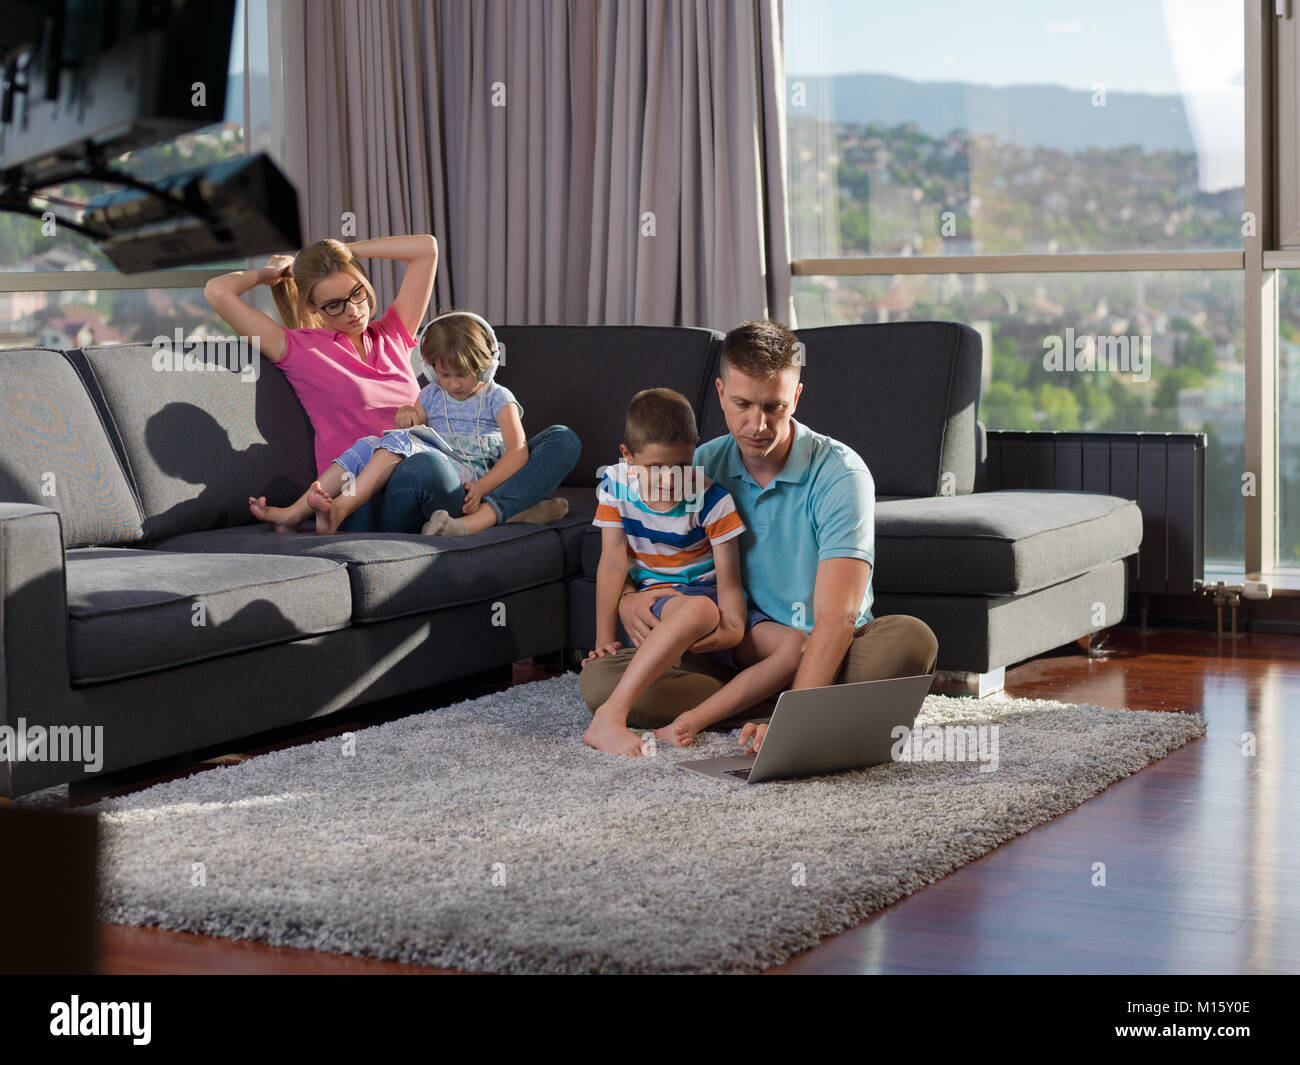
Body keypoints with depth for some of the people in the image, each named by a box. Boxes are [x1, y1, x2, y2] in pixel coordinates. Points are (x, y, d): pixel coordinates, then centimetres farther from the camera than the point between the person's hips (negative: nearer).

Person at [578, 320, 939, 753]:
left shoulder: (840, 474, -15)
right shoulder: (702, 467, 1)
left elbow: (836, 618, -25)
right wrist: (626, 599, -14)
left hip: (822, 654, -4)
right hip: (728, 657, 4)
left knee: (911, 640, -34)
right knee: (599, 679, -23)